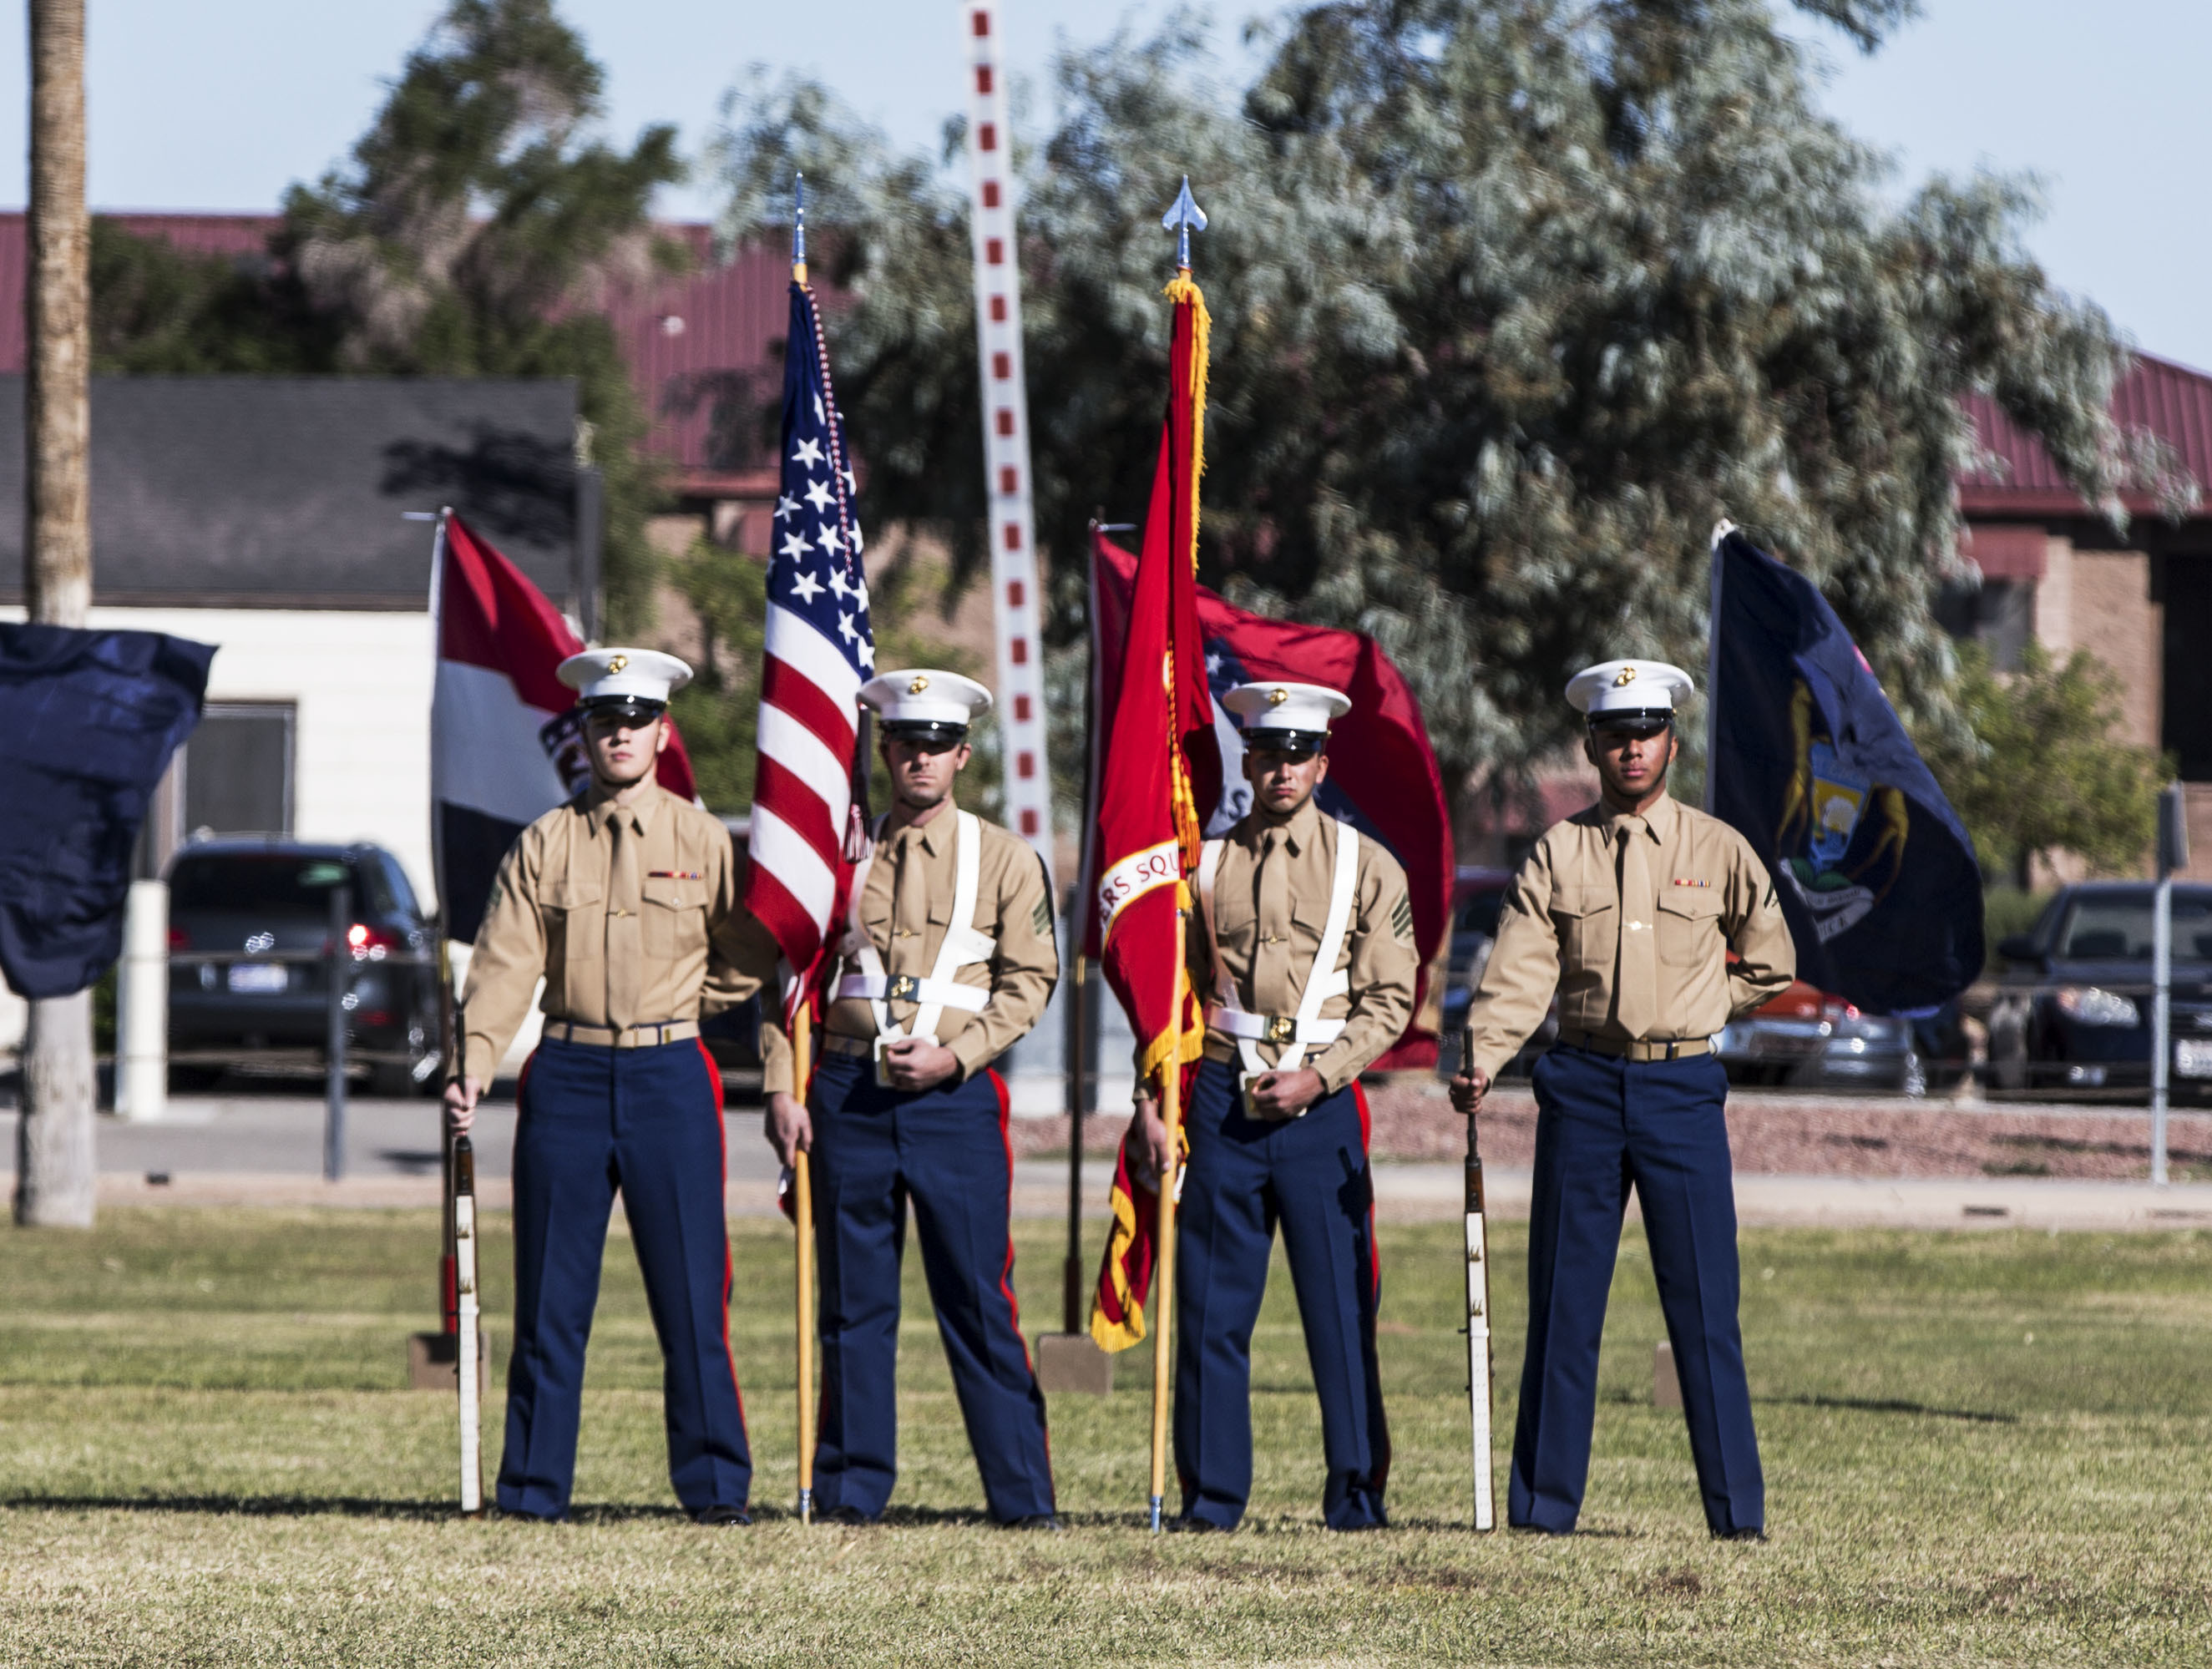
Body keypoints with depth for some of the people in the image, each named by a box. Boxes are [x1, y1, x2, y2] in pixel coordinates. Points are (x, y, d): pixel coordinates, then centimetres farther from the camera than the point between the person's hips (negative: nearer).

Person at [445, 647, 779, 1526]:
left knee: (692, 1297, -2)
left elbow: (749, 958, 13)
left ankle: (716, 1487, 4)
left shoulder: (704, 842, 6)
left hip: (670, 1077, -1)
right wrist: (474, 1068, -13)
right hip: (567, 1078, 1)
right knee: (551, 1299, 3)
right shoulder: (542, 845, 6)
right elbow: (503, 965, -2)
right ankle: (532, 1493, 8)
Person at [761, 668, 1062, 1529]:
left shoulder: (1005, 859, 5)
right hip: (849, 1095, 2)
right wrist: (782, 1088, 0)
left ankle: (1023, 1498, 0)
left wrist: (953, 1056, -11)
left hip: (955, 1098, -2)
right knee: (853, 1303, 5)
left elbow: (1030, 980, 1)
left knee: (979, 1303, -3)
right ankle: (850, 1491, 11)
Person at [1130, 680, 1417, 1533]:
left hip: (1321, 1108, -2)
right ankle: (1211, 1495, 8)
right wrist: (1150, 1104, 2)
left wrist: (1317, 1078, -11)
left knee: (1341, 1308, -2)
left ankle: (1357, 1495, 4)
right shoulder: (1204, 864, 10)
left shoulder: (1366, 867, 5)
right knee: (1212, 1310, 2)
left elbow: (1390, 1000, 1)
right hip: (1220, 1101, 2)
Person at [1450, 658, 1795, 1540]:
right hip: (1583, 1086, 1)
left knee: (1706, 1308, -4)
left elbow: (1771, 964, 16)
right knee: (1563, 1307, 3)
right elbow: (1516, 972, -5)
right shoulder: (1558, 853, 5)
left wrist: (1689, 1011, 6)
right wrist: (1479, 1064, -20)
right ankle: (1542, 1508, 8)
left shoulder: (1718, 851, 5)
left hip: (1683, 1087, -1)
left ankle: (1737, 1510, 0)